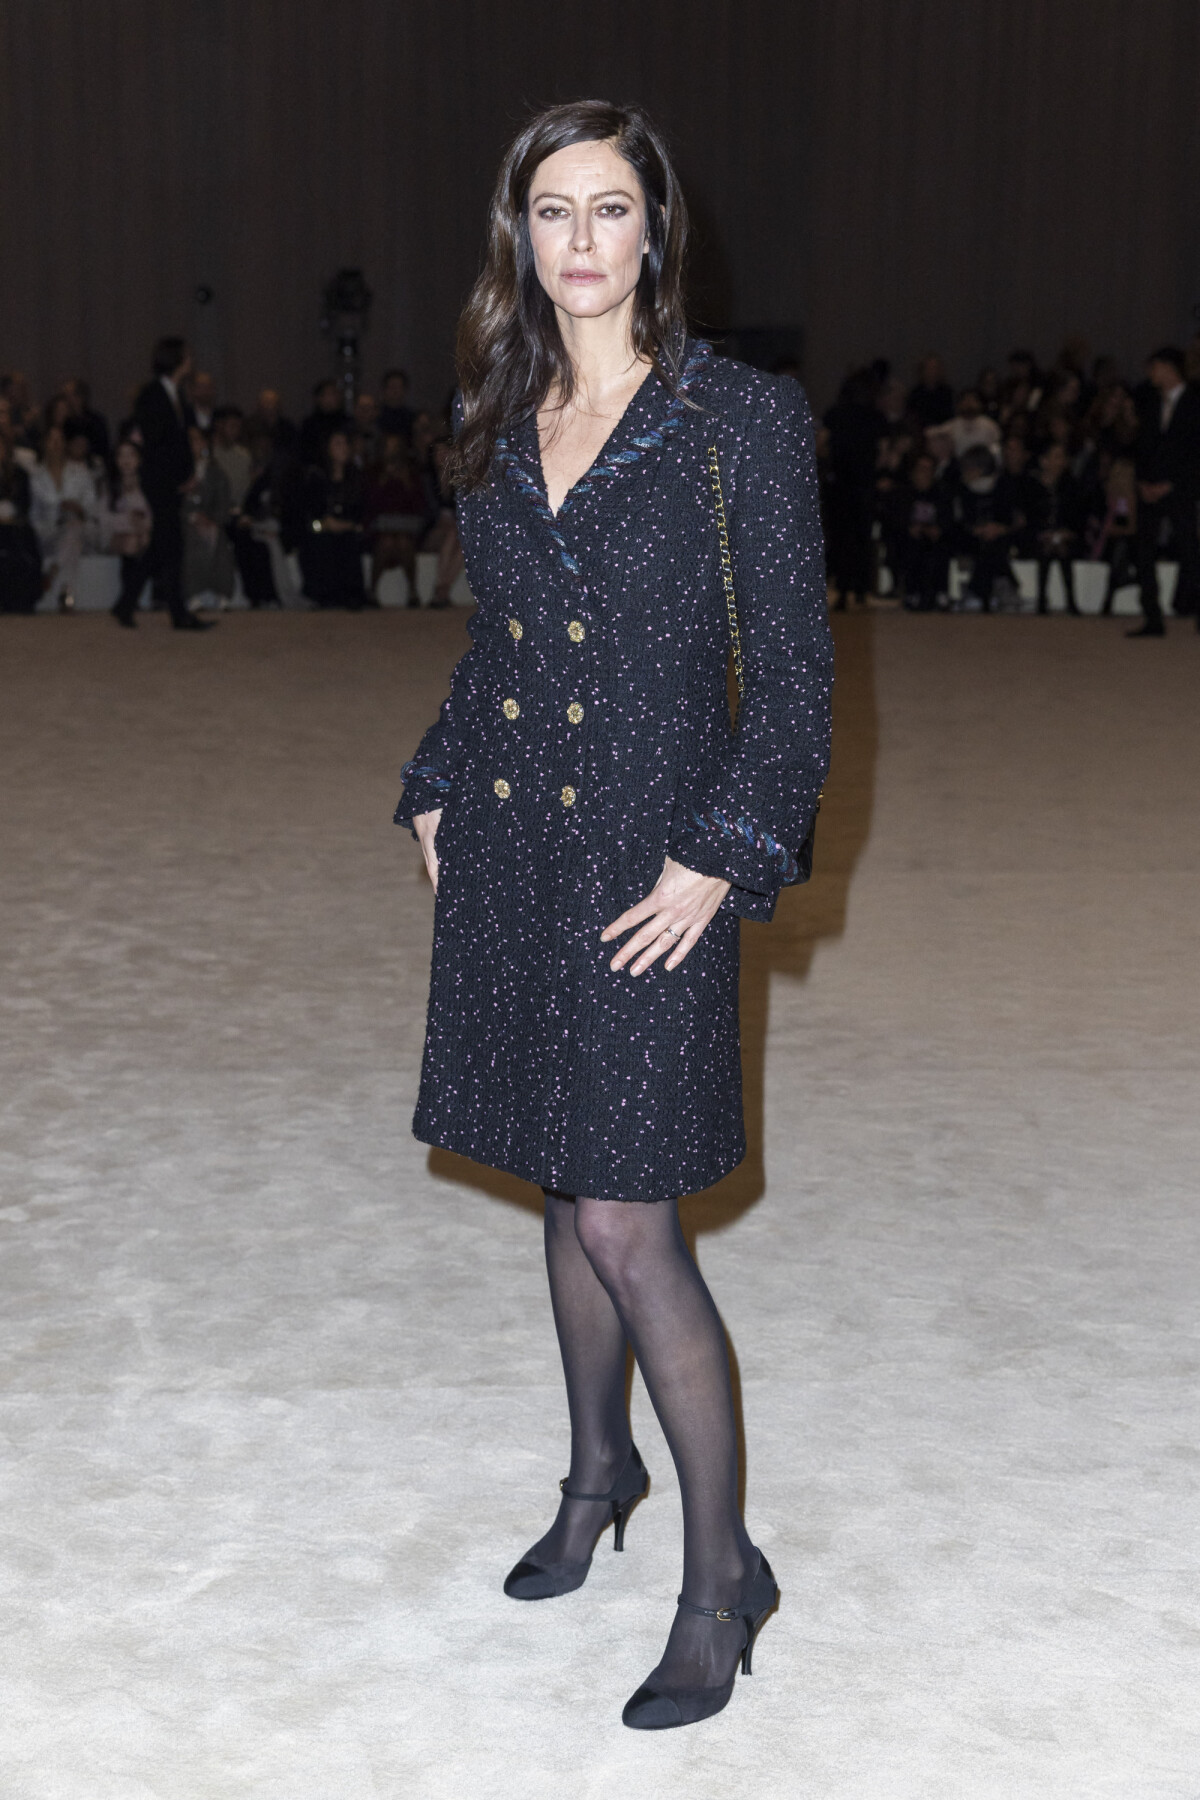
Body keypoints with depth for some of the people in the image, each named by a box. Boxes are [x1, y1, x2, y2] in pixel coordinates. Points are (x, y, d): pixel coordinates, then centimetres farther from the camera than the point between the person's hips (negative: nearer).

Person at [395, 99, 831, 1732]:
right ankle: (599, 1470, 37)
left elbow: (794, 674, -8)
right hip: (507, 853, 6)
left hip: (649, 861, -5)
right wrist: (437, 791, 10)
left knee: (627, 1223, -7)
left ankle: (721, 1570, 10)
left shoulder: (742, 419, -7)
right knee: (568, 1189, 16)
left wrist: (719, 859, -14)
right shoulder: (502, 421, 9)